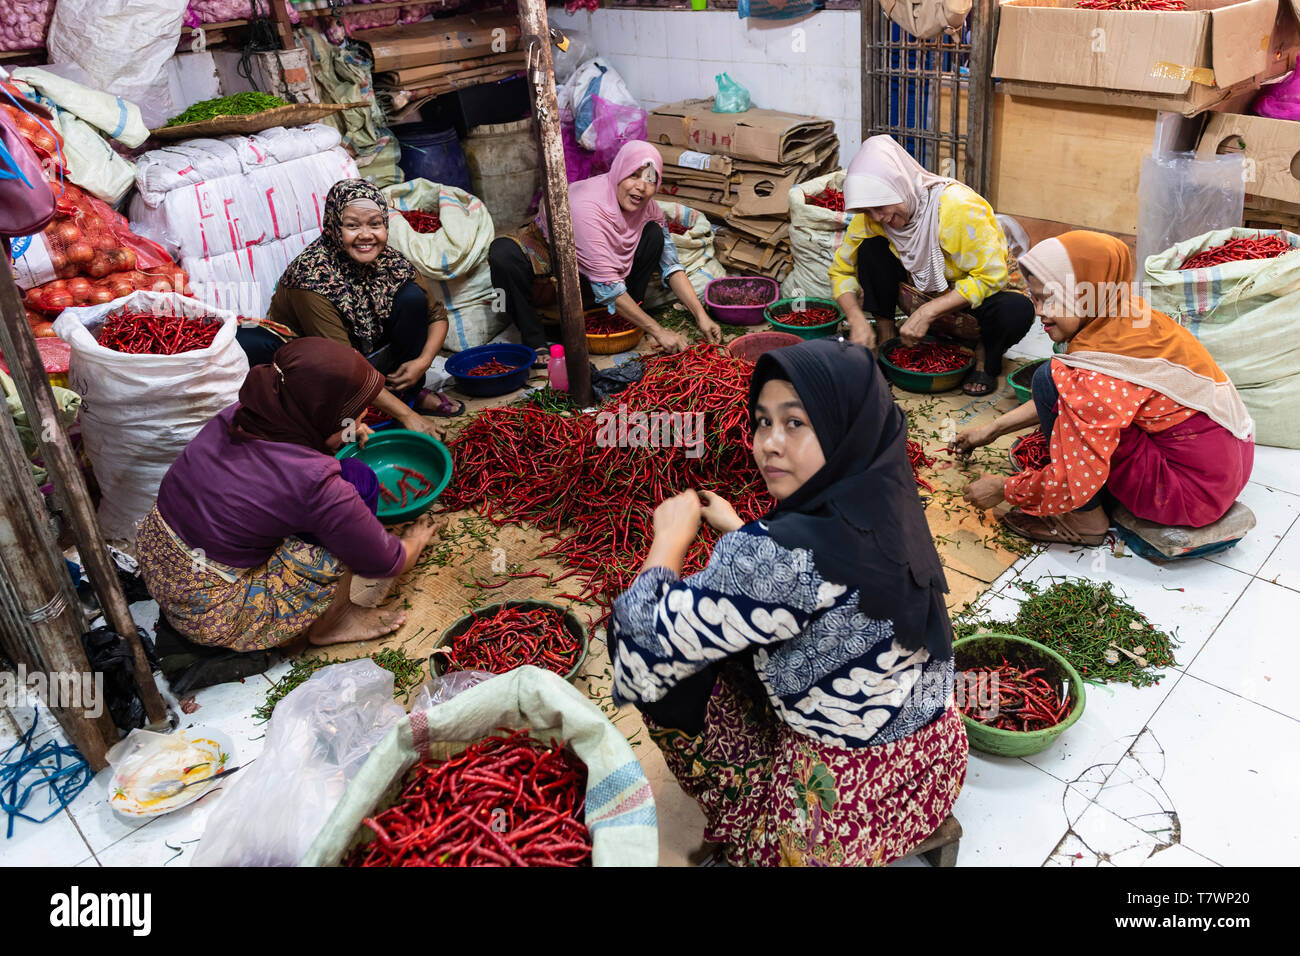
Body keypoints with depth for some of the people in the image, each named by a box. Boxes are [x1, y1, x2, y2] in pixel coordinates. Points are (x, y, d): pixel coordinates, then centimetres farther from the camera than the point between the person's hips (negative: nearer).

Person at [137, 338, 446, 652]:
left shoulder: (237, 415, -7)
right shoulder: (315, 482, -26)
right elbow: (385, 563, -10)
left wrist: (337, 435, 15)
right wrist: (417, 538, 10)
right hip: (209, 618, -8)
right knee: (359, 481, -11)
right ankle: (330, 622, 4)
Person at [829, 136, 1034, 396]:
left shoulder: (957, 206, -31)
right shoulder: (871, 218, -16)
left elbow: (991, 277, -29)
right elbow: (842, 271, -6)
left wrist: (928, 312, -35)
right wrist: (857, 320, -24)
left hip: (979, 294, -4)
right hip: (926, 291, 4)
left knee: (1016, 311, -38)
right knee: (871, 248, -19)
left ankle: (986, 355, -3)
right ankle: (885, 336, -5)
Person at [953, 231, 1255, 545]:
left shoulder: (1102, 366, -26)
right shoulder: (1129, 315, 2)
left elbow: (1078, 481, -23)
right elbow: (1062, 401, 15)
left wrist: (1004, 490, -7)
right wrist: (992, 430, 15)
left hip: (1196, 491, -9)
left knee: (1051, 379, -15)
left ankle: (1085, 519, -2)